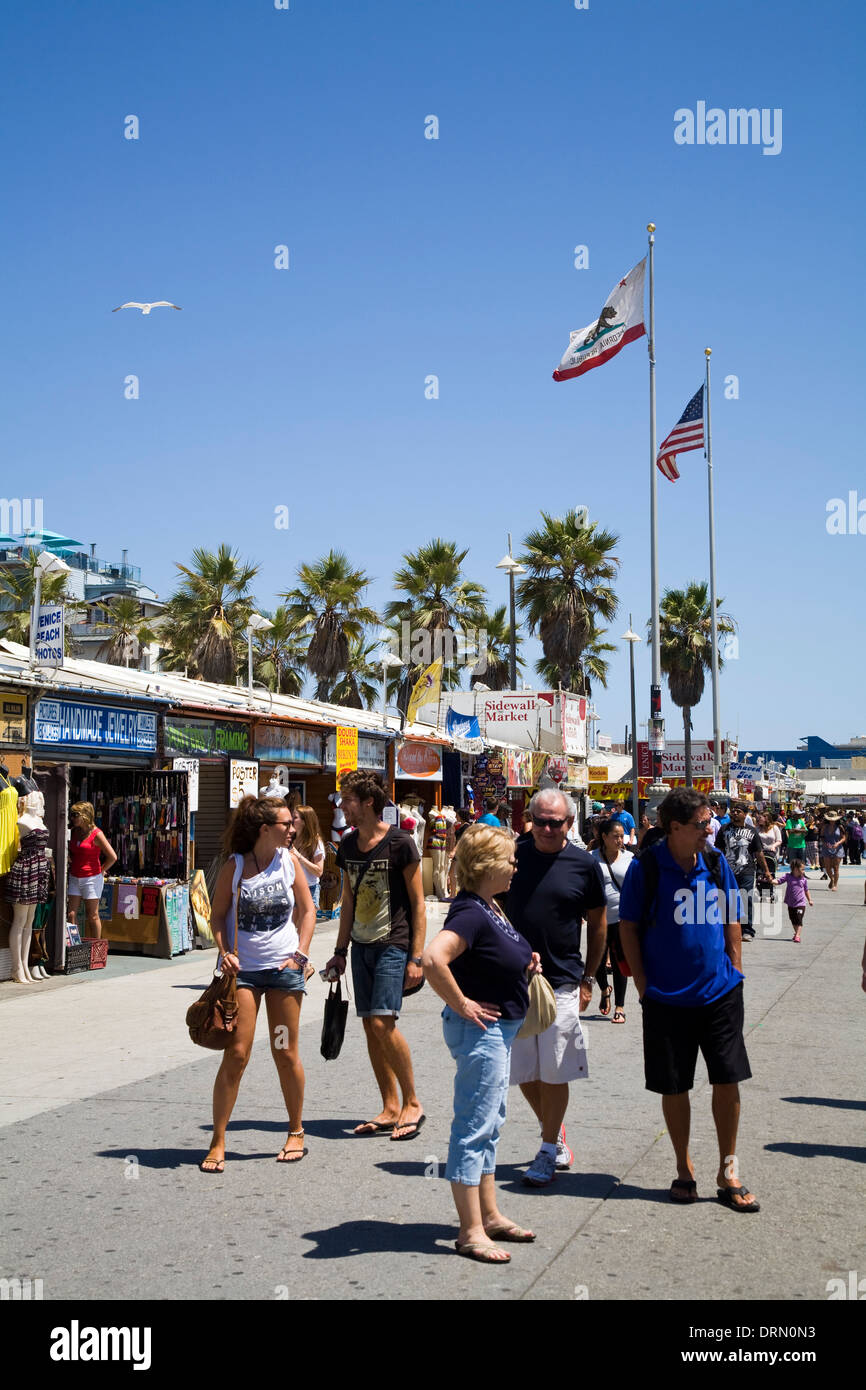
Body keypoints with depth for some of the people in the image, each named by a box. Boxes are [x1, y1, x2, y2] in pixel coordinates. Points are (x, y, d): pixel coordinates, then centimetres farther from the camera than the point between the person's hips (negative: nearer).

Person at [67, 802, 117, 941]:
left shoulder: (96, 834, -12)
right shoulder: (74, 832, 8)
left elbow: (113, 857, -12)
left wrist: (101, 871, -5)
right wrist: (71, 862, 12)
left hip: (91, 878, -6)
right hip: (74, 878, 6)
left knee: (92, 916, 1)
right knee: (71, 915, -1)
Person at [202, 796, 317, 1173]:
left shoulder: (288, 861, 3)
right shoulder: (235, 866, -5)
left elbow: (307, 910, 9)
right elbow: (217, 916, 2)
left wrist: (300, 954, -2)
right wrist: (225, 952, -13)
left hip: (284, 968, 2)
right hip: (244, 969, -2)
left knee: (286, 1054, 7)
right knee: (236, 1054, -5)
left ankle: (296, 1133, 24)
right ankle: (217, 1141, 5)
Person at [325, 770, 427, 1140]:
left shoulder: (400, 843, -11)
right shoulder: (348, 845, 8)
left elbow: (418, 904, -9)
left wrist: (416, 957, -13)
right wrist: (340, 951, 16)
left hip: (394, 946, -7)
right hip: (361, 945, 7)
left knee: (383, 1023, -15)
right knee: (370, 1027, 5)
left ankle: (412, 1103, 0)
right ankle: (390, 1108, 14)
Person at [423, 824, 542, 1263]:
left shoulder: (489, 906, 8)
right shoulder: (471, 912, -22)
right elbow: (433, 959, -36)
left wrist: (523, 963, 9)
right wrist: (461, 1005, -24)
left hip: (499, 1029, 10)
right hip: (479, 1029, -10)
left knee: (489, 1124, 18)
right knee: (474, 1126, -2)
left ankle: (490, 1215, 30)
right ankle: (471, 1232, 6)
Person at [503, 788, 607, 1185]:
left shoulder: (584, 864, -2)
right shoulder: (513, 855, 0)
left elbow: (597, 925, 8)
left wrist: (587, 979, 7)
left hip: (562, 982, -2)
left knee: (553, 1073, 1)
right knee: (523, 1073, 9)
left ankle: (548, 1151, 15)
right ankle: (553, 1130, 32)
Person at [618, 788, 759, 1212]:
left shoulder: (716, 863, 3)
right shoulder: (646, 868, -8)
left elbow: (730, 921, 12)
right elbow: (628, 927, -3)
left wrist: (735, 972, 6)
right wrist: (643, 986, -6)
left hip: (720, 992, 3)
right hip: (668, 997, -2)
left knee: (727, 1080, 2)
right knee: (674, 1087, 7)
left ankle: (728, 1173, 16)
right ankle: (684, 1169, 25)